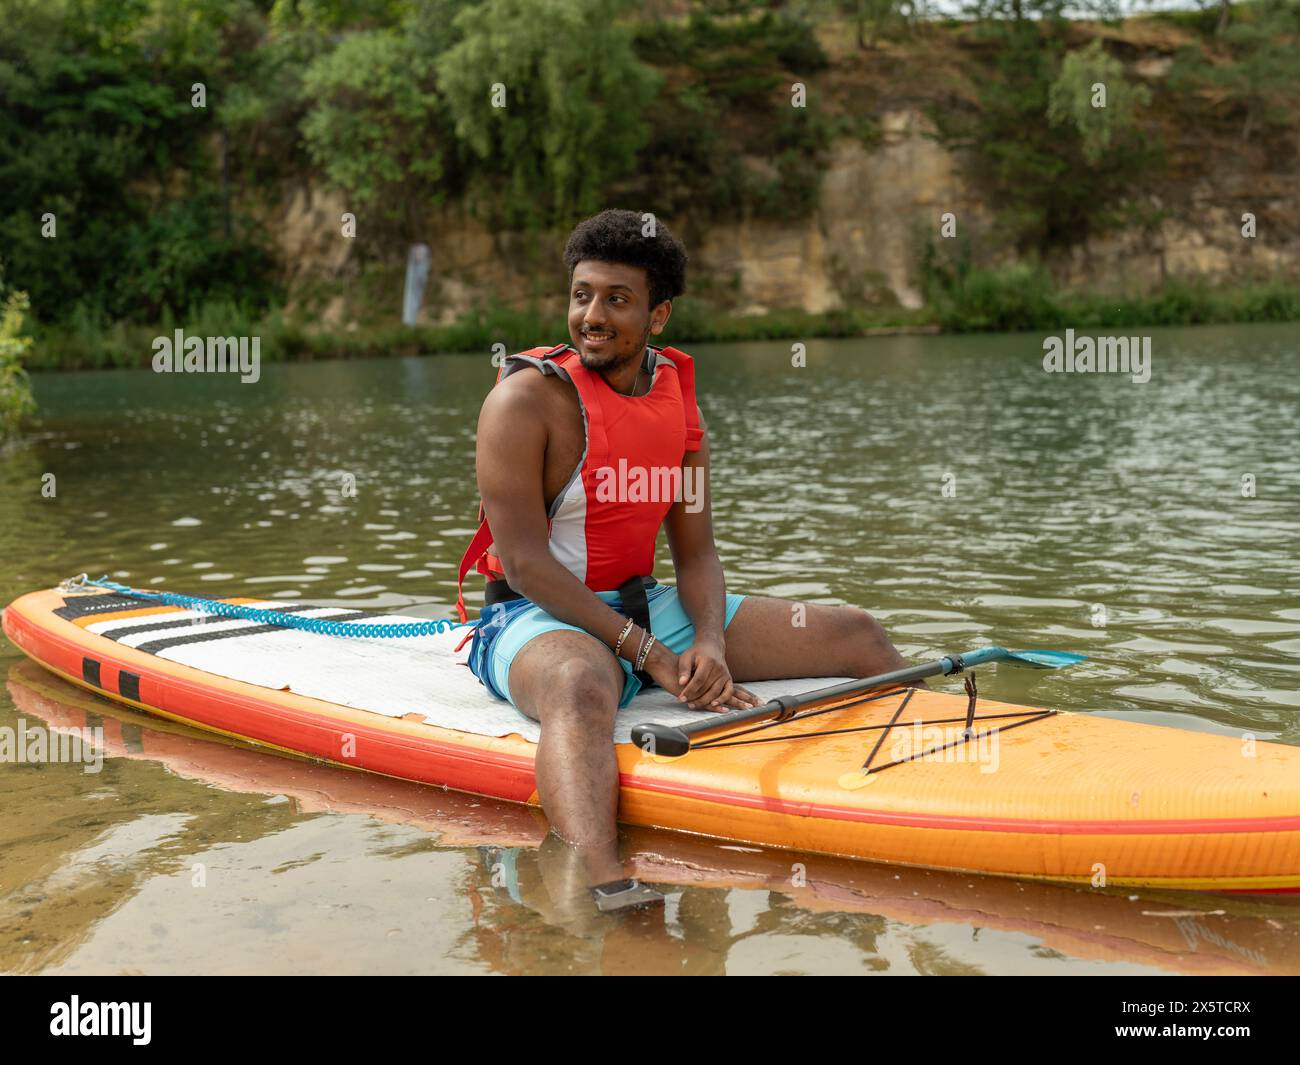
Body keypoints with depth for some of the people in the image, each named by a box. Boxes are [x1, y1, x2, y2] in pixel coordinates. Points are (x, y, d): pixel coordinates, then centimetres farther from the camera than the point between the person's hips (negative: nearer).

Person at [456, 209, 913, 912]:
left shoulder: (678, 397, 7)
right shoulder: (525, 398, -12)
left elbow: (695, 550, 6)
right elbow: (524, 562, -19)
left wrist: (711, 641, -15)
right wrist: (650, 656, -24)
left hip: (647, 604, 7)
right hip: (538, 618, -7)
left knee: (857, 636, 1)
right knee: (581, 684, -45)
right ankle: (606, 888, -66)